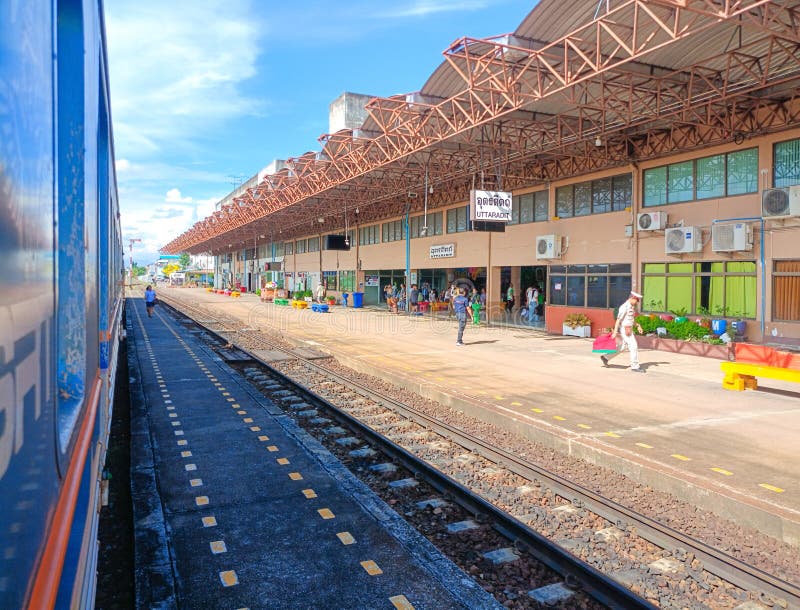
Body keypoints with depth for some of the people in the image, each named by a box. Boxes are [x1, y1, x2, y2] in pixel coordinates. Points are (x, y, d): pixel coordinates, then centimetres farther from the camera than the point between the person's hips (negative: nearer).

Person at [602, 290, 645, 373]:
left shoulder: (632, 307, 12)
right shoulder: (624, 307, -19)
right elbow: (618, 319, -20)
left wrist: (638, 325, 11)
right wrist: (615, 332, -22)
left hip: (628, 330, 10)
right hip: (625, 330, -10)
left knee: (622, 347, 14)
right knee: (634, 347, -7)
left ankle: (606, 357, 22)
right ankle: (635, 366, 1)